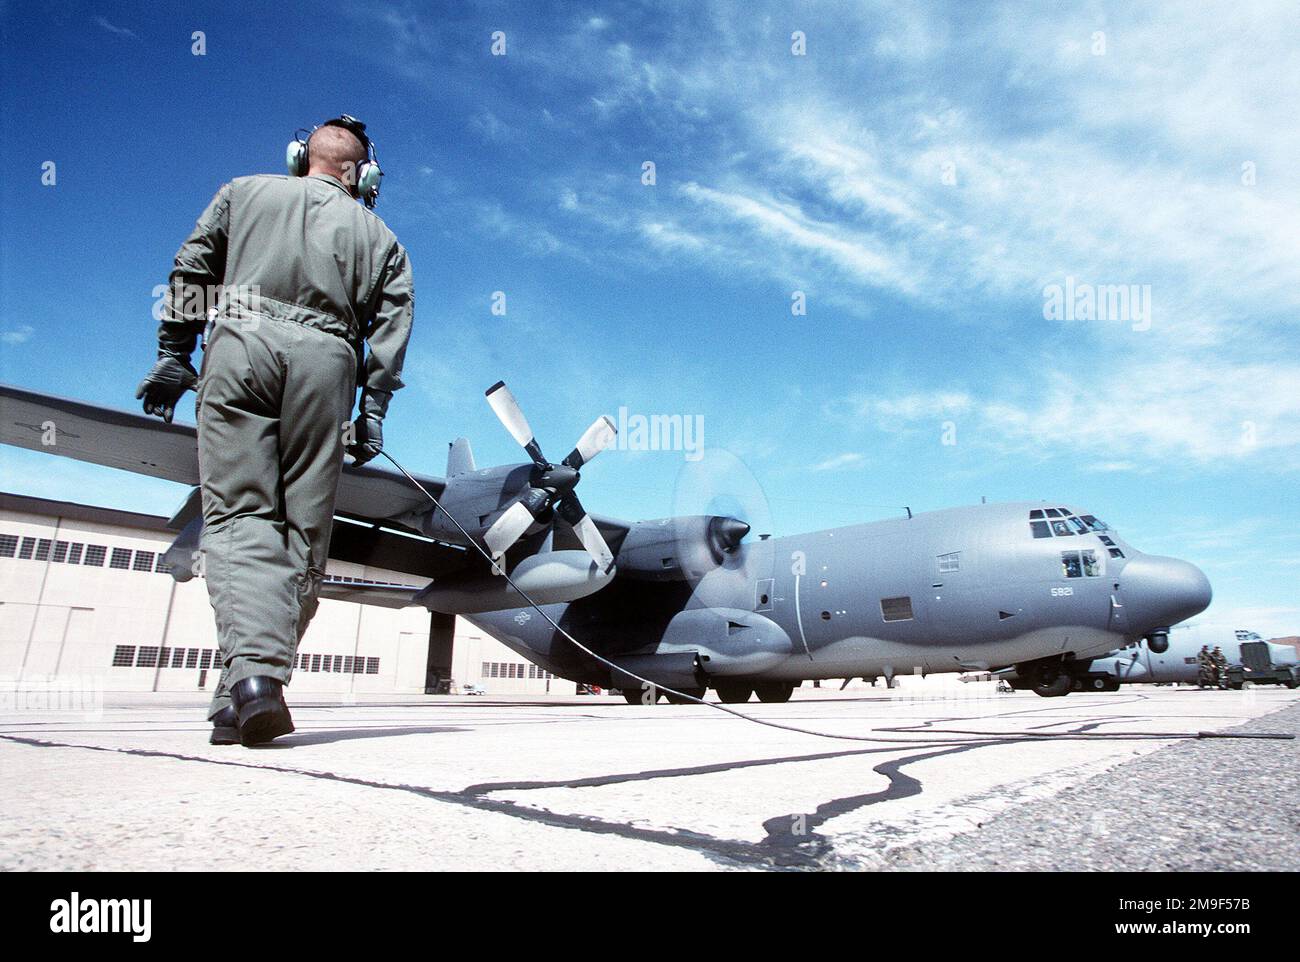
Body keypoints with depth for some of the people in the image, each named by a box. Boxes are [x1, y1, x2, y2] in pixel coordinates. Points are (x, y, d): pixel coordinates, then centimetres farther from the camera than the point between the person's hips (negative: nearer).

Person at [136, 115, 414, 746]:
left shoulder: (244, 192, 24)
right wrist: (372, 415, 7)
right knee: (304, 526, 0)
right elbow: (390, 328, 10)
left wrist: (174, 354, 15)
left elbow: (191, 272, 14)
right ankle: (263, 672, -2)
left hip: (239, 344, 0)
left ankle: (250, 665, -25)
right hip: (326, 361, 0)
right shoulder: (379, 237, 23)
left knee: (239, 511, -7)